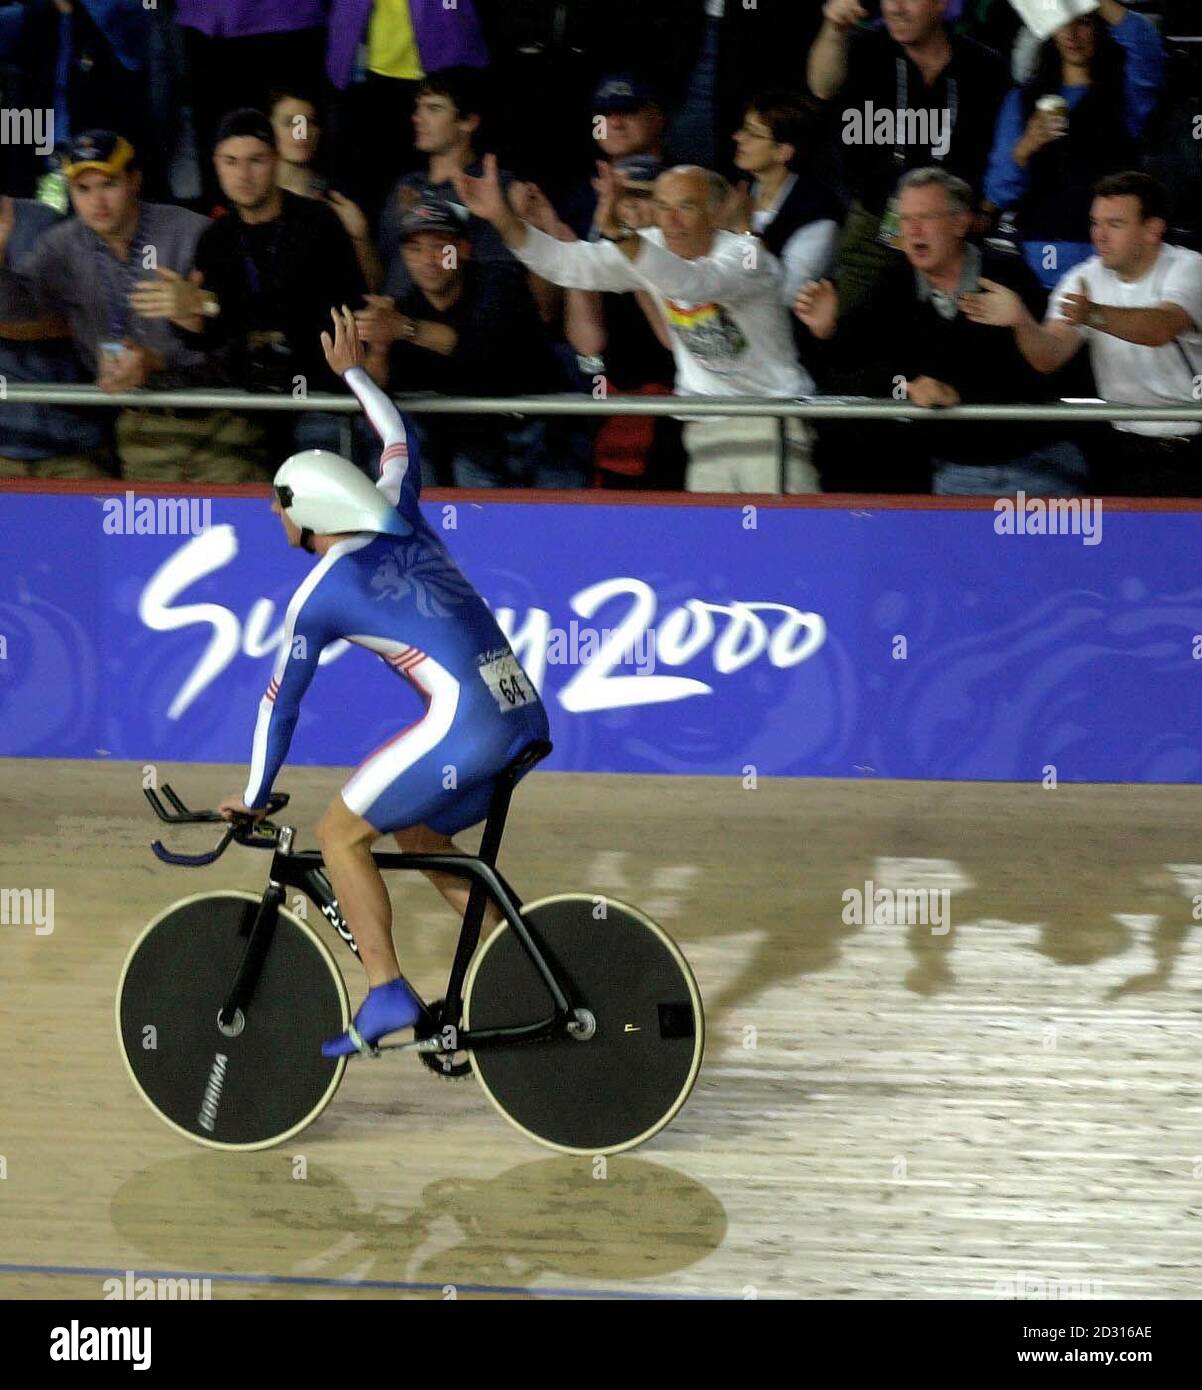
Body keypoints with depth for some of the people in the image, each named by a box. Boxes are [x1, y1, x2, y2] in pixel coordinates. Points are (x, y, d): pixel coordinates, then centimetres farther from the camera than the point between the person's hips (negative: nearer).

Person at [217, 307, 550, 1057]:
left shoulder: (320, 595, 0)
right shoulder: (402, 522, 16)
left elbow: (281, 705, 8)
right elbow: (400, 442, 37)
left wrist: (254, 797, 20)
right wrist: (354, 372, 51)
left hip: (465, 728, -8)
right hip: (527, 716, 8)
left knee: (341, 831, 5)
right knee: (417, 832, 26)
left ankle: (386, 994, -6)